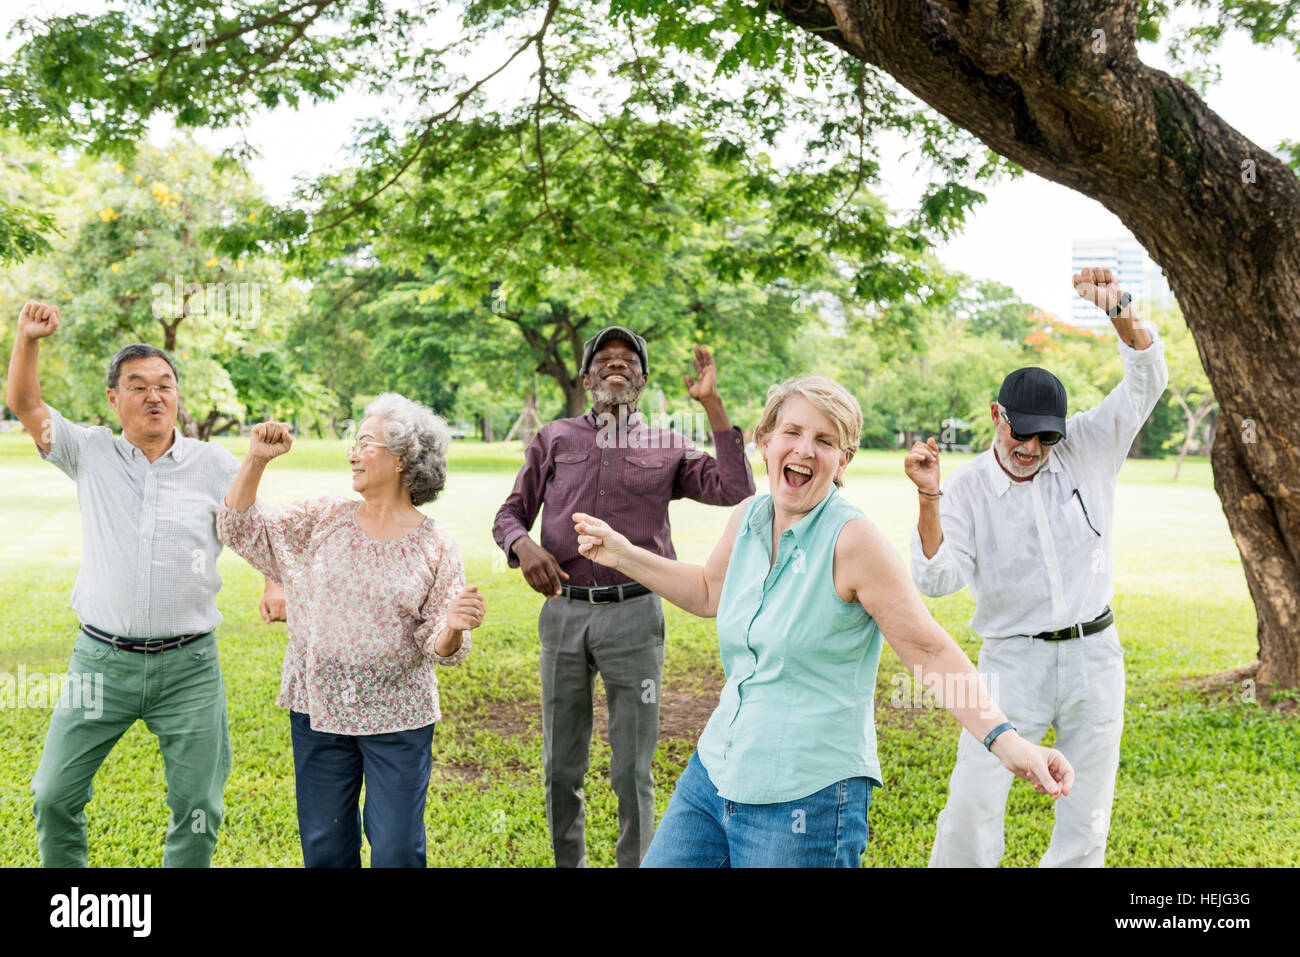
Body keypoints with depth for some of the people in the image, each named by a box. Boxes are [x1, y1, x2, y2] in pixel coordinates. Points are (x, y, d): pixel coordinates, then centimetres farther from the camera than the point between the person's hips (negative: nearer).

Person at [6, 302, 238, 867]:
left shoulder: (215, 466, 2)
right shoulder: (92, 454, 5)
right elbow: (24, 403, 1)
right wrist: (28, 339, -15)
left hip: (188, 665, -1)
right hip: (103, 660, 1)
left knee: (198, 808, 5)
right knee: (54, 796, 6)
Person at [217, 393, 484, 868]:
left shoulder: (434, 545, -6)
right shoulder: (325, 518, 2)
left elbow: (438, 649, -4)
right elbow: (240, 527, 2)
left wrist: (453, 628, -27)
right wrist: (256, 460, -9)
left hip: (398, 719, -2)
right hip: (319, 708, 3)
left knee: (397, 851, 4)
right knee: (324, 847, 13)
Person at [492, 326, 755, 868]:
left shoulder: (666, 448, 8)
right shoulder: (554, 439, 10)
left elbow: (734, 491, -6)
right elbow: (509, 514, 12)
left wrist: (712, 404, -8)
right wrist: (523, 545, -12)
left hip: (634, 615, -1)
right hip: (564, 613, 1)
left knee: (632, 771, 4)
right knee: (561, 769, 10)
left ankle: (635, 863, 20)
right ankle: (568, 862, 28)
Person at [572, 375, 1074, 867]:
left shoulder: (852, 540, -15)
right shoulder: (747, 518, 3)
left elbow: (930, 651, -16)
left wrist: (1004, 740, -25)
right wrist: (623, 554, 21)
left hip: (807, 800, -6)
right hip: (713, 774, 7)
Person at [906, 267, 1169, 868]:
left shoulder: (1089, 448, 1)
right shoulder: (967, 490, -5)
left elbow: (1147, 379, -8)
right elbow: (938, 580, -14)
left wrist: (1119, 311, -25)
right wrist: (929, 499, -27)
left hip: (1093, 658, 2)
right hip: (1013, 660, -2)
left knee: (1086, 820, 7)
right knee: (972, 806, -9)